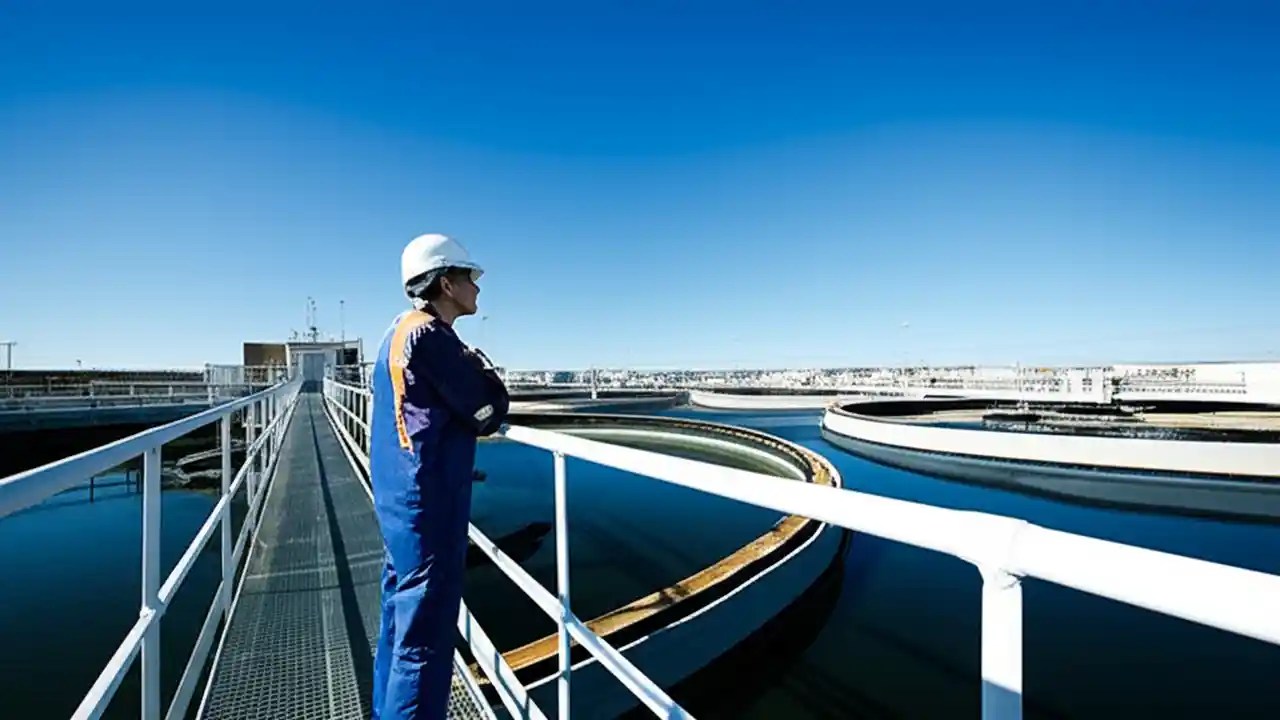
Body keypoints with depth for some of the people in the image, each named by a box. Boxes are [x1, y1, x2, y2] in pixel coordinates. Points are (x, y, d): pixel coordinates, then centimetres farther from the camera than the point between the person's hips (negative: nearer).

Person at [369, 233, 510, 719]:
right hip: (427, 502, -10)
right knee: (424, 630, 0)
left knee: (401, 619, 20)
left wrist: (474, 396, 2)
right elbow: (490, 411, -15)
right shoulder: (429, 335, -17)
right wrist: (481, 369, 1)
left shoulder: (400, 332, 13)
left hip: (401, 497, 10)